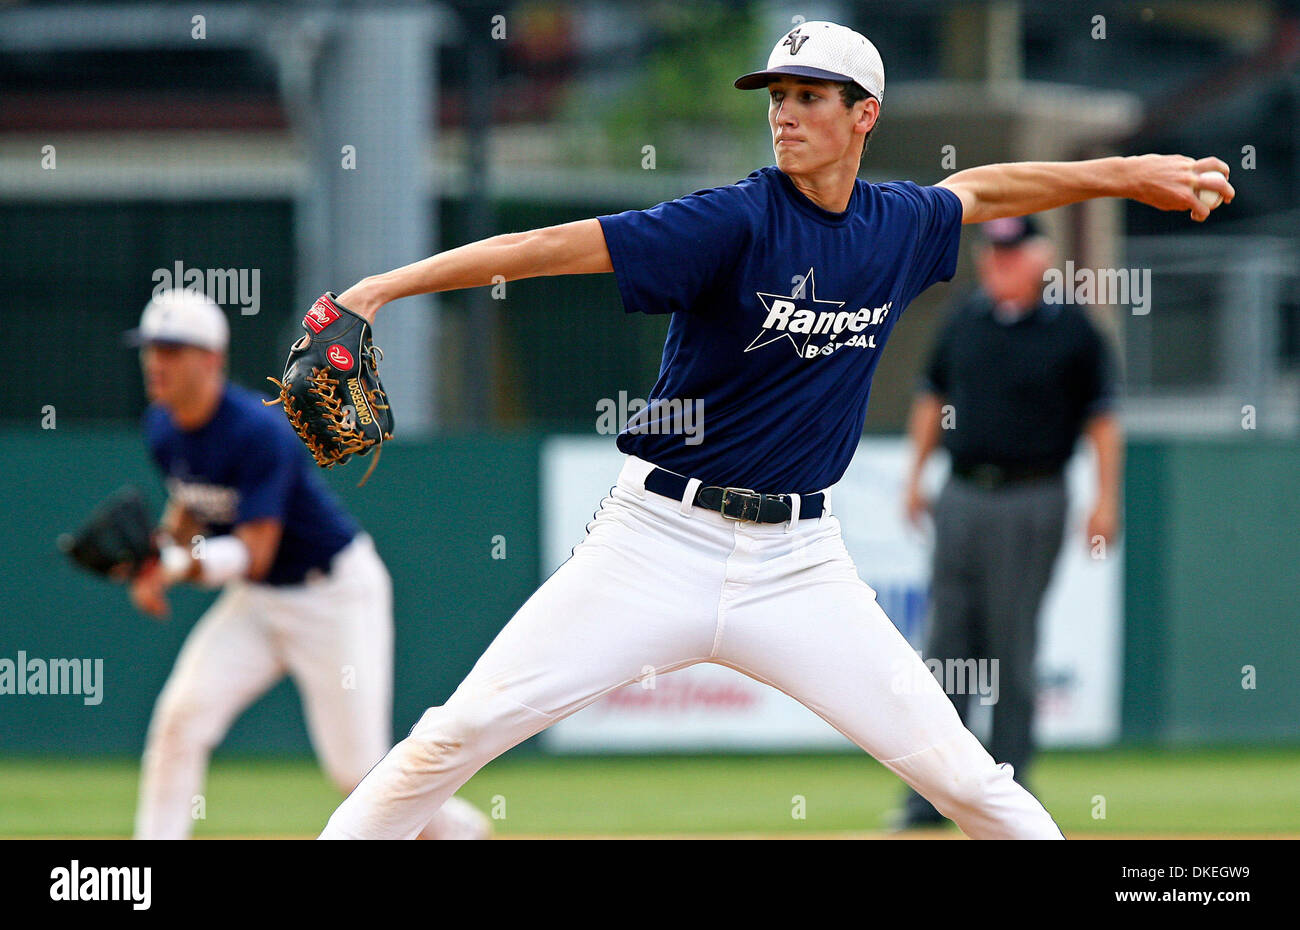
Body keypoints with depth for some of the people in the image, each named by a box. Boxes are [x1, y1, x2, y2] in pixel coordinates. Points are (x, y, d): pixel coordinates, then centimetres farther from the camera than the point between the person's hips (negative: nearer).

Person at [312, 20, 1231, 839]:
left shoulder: (902, 226, 5)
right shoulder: (735, 222, -12)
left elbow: (979, 191, 29)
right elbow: (558, 245, -20)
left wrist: (1127, 174, 33)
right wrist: (387, 286, -27)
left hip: (799, 561, 4)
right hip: (662, 540, -3)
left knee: (958, 770, -3)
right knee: (465, 729, -11)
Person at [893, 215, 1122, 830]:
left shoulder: (1072, 331, -2)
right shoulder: (965, 322, 11)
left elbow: (1102, 417, -1)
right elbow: (933, 397, 20)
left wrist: (1106, 501, -6)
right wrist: (915, 476, 15)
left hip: (1030, 502, -4)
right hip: (961, 497, 4)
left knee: (1011, 649, -3)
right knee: (947, 648, 3)